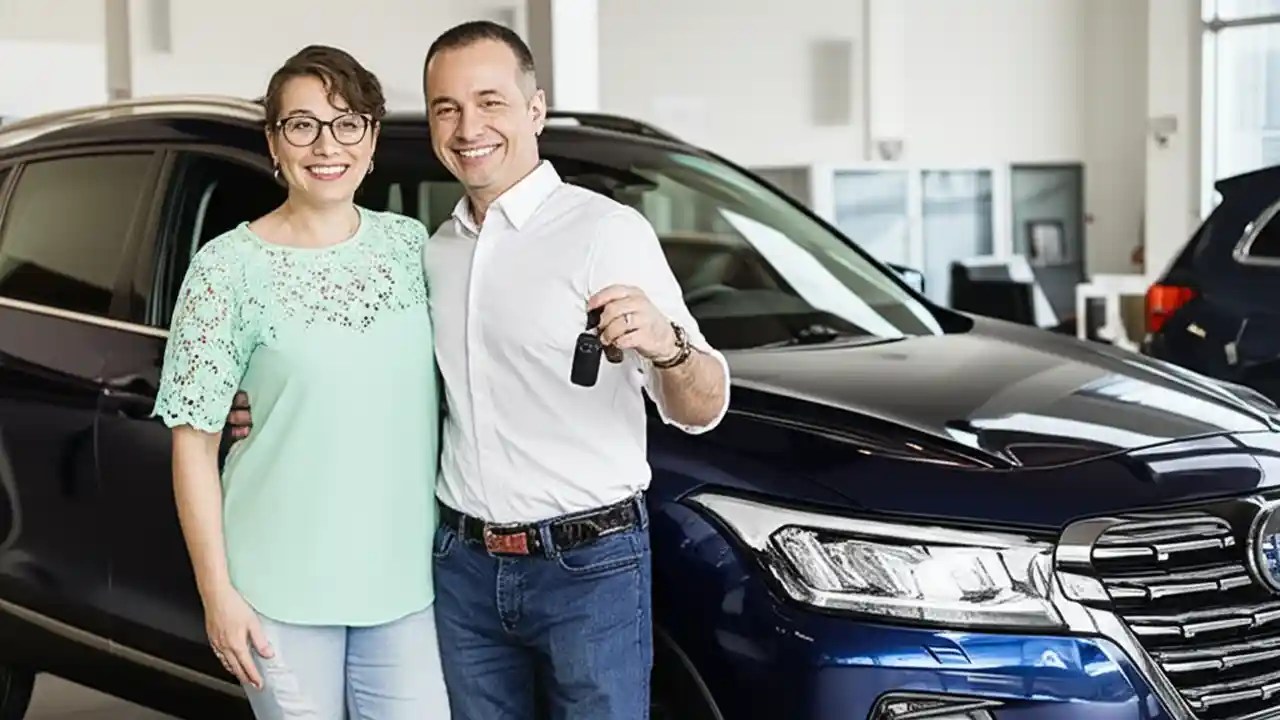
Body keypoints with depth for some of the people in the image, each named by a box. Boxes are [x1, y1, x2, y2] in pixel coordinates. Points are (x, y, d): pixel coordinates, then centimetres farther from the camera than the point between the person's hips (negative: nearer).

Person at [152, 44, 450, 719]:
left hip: (407, 578, 3)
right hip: (283, 588, -3)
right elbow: (195, 440, -6)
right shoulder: (230, 265, -8)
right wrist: (217, 592, -9)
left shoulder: (409, 242, 4)